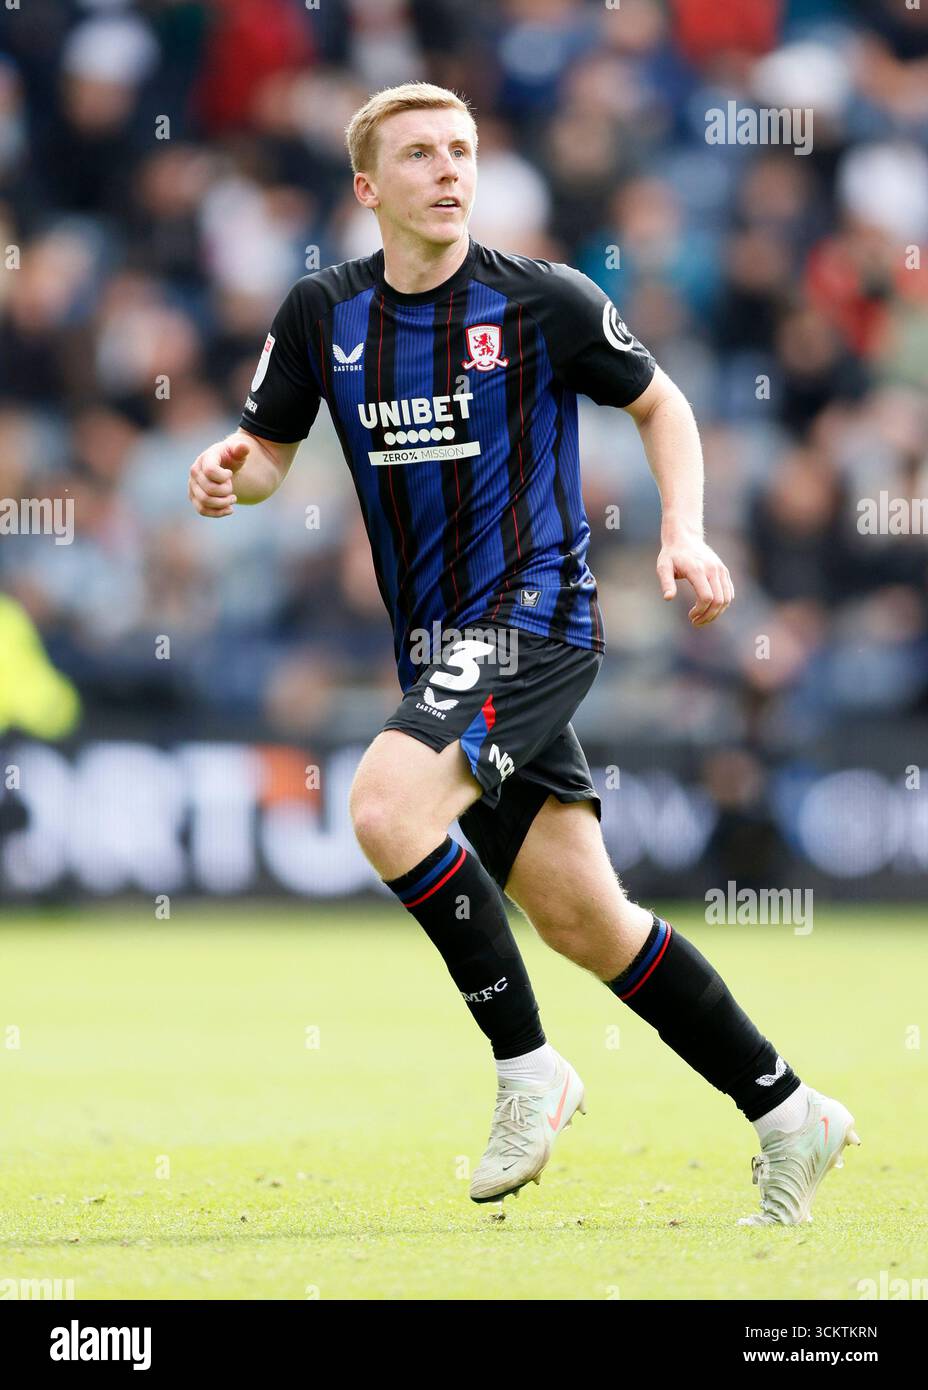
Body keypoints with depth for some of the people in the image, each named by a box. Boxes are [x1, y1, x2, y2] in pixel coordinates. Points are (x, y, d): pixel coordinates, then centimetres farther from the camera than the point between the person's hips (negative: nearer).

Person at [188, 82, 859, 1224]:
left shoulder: (543, 301, -5)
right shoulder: (323, 313, 5)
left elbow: (659, 403, 9)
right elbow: (267, 449, 15)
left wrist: (686, 532, -5)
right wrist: (228, 476, -9)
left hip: (532, 615, -5)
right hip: (441, 649, 5)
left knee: (387, 807, -27)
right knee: (585, 922, 5)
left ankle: (528, 1068, -14)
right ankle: (785, 1114, 18)